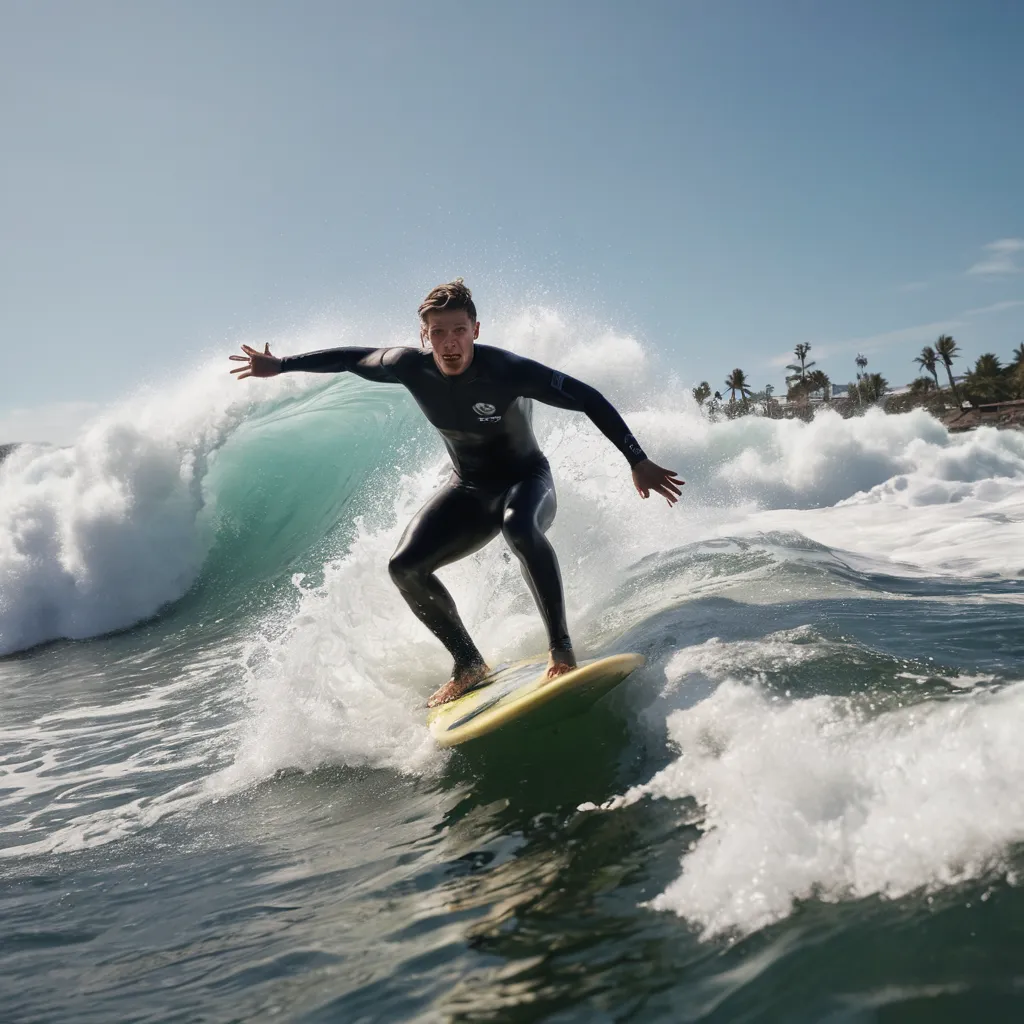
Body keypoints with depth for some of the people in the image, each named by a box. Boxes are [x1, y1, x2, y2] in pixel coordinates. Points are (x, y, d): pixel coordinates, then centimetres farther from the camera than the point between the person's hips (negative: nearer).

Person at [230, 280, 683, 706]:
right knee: (404, 566, -14)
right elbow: (352, 359, 4)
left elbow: (589, 400, -25)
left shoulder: (507, 371, -28)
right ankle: (468, 665, 0)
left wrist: (639, 462, -31)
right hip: (468, 488, 5)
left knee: (518, 525, -41)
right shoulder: (411, 366, -16)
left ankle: (561, 649, -31)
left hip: (527, 480, -4)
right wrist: (280, 365, 12)